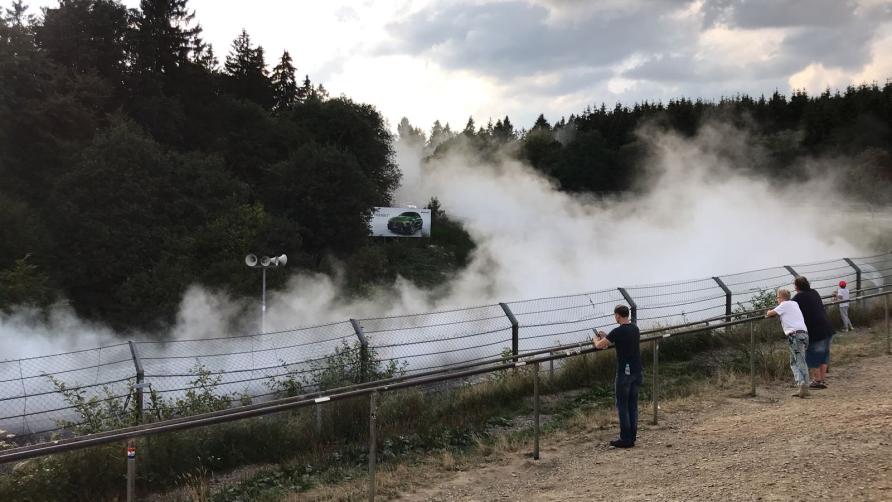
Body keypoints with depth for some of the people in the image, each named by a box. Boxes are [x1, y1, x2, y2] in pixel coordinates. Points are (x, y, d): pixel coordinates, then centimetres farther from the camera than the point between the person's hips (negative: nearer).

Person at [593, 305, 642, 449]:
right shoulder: (635, 329, 8)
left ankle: (625, 439, 2)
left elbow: (599, 345, -9)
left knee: (622, 406, 1)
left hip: (624, 372, -7)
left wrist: (596, 339, 13)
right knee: (633, 405, 12)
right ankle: (632, 437, 15)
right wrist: (605, 337, 30)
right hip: (636, 371, 7)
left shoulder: (618, 331, -16)